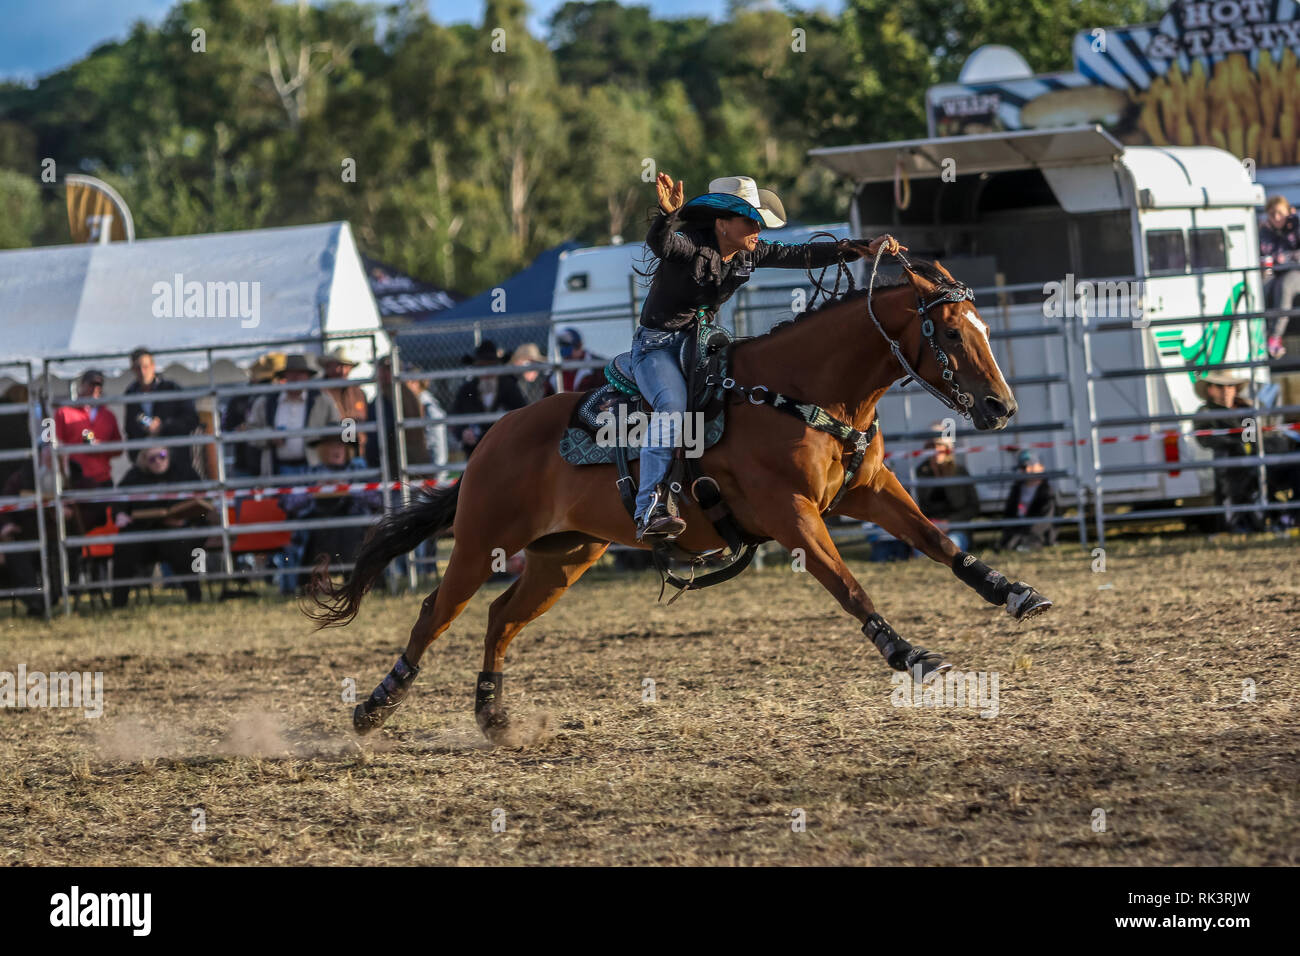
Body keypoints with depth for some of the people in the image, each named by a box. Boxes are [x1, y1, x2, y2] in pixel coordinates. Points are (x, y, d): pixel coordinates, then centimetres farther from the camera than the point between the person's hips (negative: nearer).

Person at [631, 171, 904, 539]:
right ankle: (650, 509, -43)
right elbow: (659, 244, -42)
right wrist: (669, 215, -64)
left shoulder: (749, 253, 3)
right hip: (658, 345, -9)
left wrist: (862, 248, 0)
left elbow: (801, 256, 5)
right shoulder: (690, 246, -20)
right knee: (673, 405, -33)